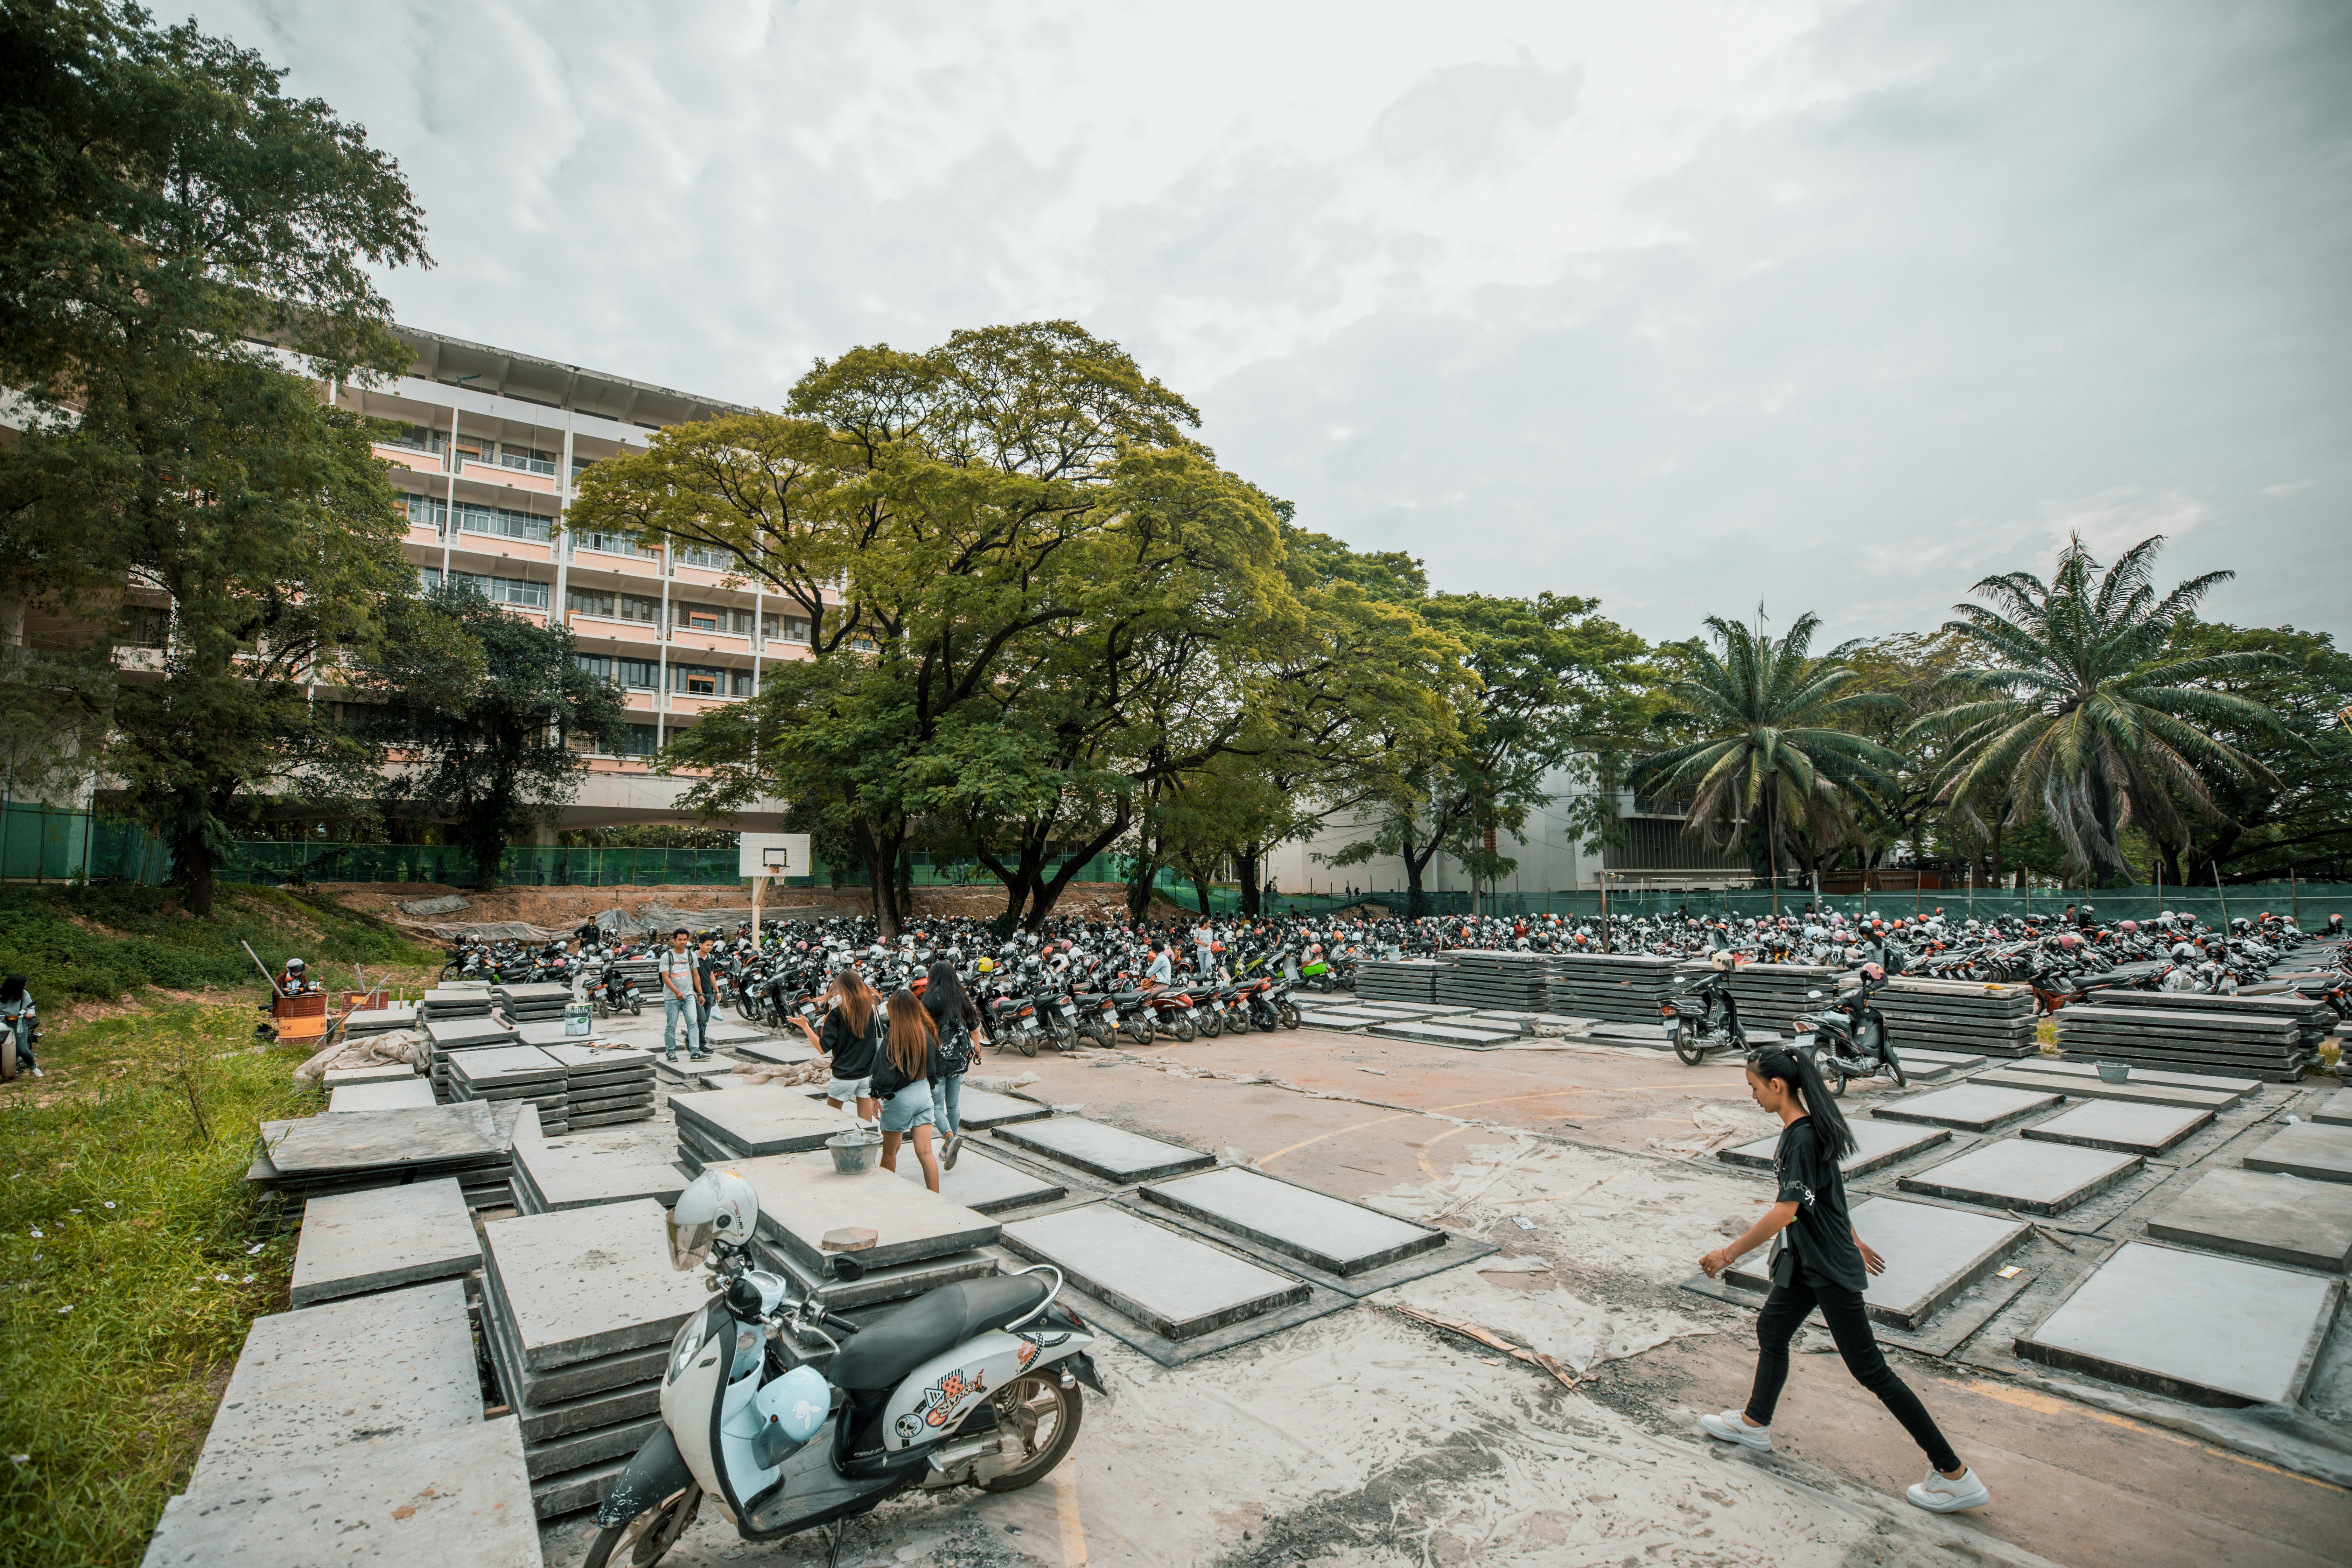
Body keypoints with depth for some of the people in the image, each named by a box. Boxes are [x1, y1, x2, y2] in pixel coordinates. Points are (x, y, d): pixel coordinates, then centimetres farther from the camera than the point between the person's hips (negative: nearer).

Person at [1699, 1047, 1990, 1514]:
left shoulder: (1803, 1138, -27)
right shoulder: (1805, 1128, 3)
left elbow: (1785, 1212, -29)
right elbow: (1827, 1195, 16)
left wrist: (1730, 1253, -23)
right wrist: (1854, 1240, 28)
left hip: (1830, 1270, -10)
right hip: (1806, 1263, 10)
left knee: (1870, 1370, 2)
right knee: (1771, 1331, 19)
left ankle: (1954, 1474, 15)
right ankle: (1755, 1423, 36)